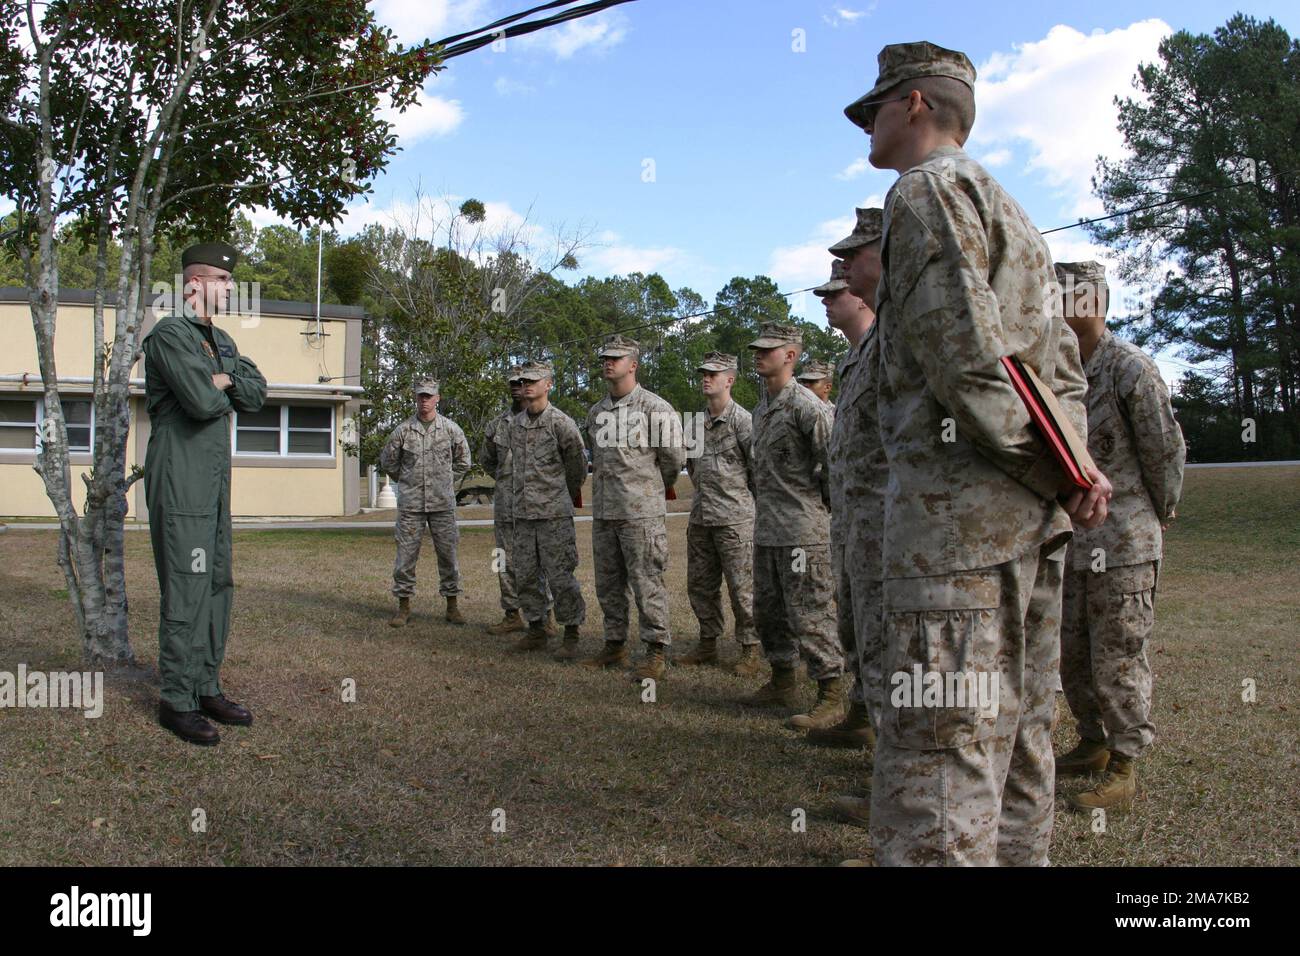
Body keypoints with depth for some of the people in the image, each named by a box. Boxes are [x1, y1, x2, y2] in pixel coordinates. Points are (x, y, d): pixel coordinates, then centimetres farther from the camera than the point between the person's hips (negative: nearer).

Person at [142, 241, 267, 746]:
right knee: (186, 593, -6)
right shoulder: (170, 334, -10)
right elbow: (202, 401, -21)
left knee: (218, 586, 12)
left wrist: (224, 380, -6)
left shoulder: (221, 339, 19)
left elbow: (257, 393, 11)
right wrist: (226, 391, 0)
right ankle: (177, 700, 3)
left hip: (216, 481, 9)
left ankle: (207, 688, 21)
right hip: (180, 483, -9)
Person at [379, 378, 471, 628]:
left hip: (443, 504, 0)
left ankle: (452, 605, 15)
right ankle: (403, 606, 13)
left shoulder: (451, 429, 1)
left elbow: (463, 461, 14)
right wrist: (408, 481, 13)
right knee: (406, 554, 2)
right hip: (410, 504, 0)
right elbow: (387, 462, 12)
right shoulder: (403, 430, 1)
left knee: (447, 554, 4)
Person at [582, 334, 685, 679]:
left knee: (647, 583, -4)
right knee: (608, 585, 13)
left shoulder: (655, 408, -8)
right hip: (603, 511, 7)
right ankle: (615, 646, 24)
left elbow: (674, 457, -4)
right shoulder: (596, 412, 13)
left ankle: (656, 651, 5)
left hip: (641, 512, -7)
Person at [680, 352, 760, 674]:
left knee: (742, 587, -2)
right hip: (700, 517, 7)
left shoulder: (742, 421, -10)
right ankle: (708, 644, 26)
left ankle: (751, 650, 9)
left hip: (734, 518, -7)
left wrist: (745, 496, 1)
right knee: (700, 585, 13)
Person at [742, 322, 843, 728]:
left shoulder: (807, 406, -13)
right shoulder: (761, 408, 15)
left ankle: (832, 697, 3)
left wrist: (823, 502, -7)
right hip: (766, 528, 9)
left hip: (803, 530, -9)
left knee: (810, 615, -6)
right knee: (768, 612, 16)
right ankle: (782, 683, 30)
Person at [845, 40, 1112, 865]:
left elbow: (967, 356, -17)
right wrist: (1070, 465, 7)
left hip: (958, 506, -10)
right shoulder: (1013, 211, 26)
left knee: (936, 757, -9)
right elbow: (1064, 366, 20)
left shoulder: (929, 188, -4)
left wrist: (1056, 473, -10)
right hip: (1032, 519, 10)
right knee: (1014, 733, 15)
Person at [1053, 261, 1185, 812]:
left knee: (1118, 661, 0)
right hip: (1071, 541, 7)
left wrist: (1160, 515, 6)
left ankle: (1124, 768, 12)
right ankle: (1093, 745, 32)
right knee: (1072, 656, 15)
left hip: (1122, 543, -7)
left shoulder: (1130, 369, -12)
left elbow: (1166, 451, -5)